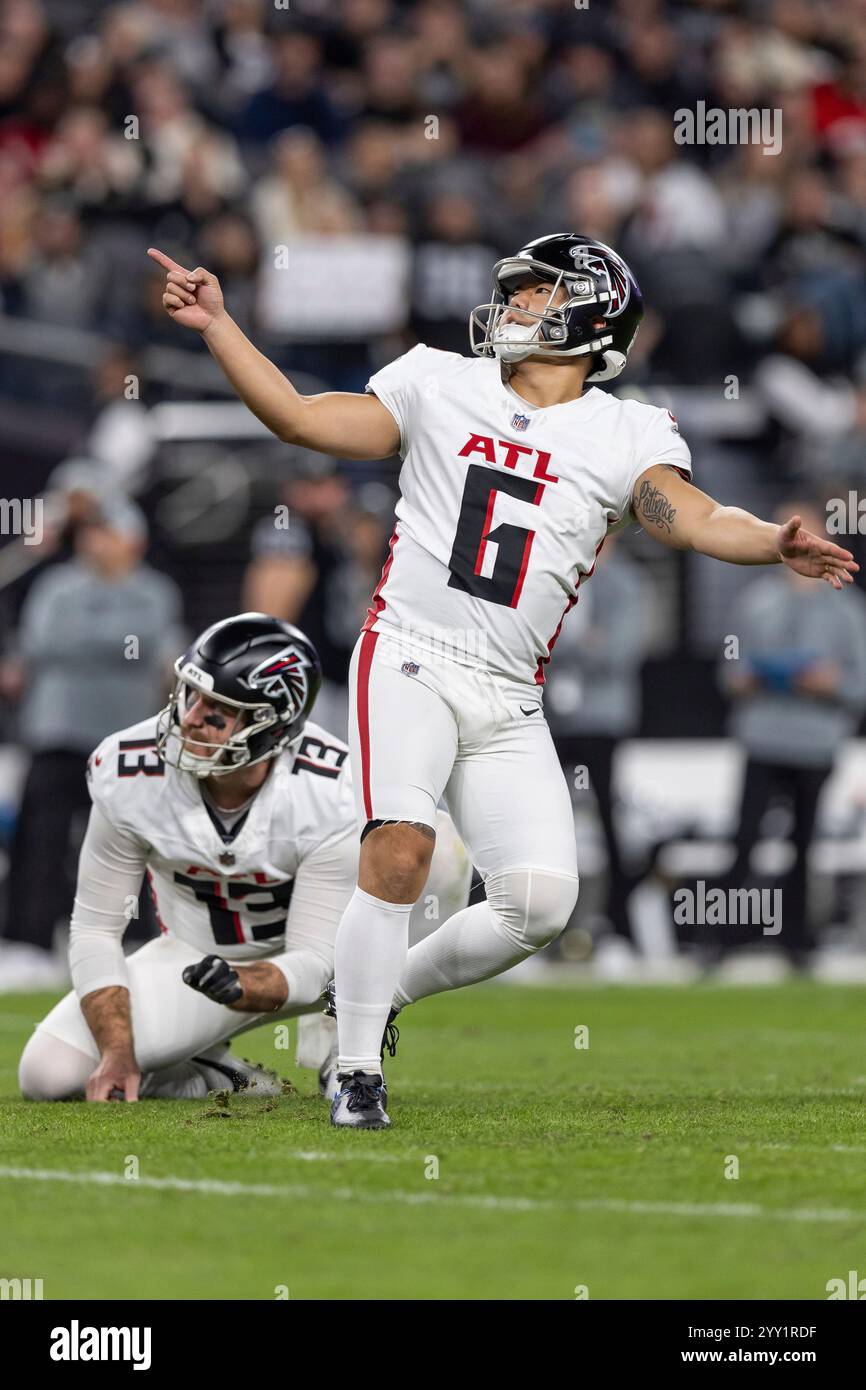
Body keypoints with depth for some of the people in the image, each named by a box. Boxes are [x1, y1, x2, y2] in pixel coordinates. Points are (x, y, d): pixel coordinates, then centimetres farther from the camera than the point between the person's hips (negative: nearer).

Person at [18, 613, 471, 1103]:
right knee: (49, 1073, -20)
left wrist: (238, 988, -45)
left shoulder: (337, 796, -29)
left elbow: (312, 964, -24)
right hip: (198, 955, 2)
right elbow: (95, 930, -10)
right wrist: (117, 1053, -22)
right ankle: (221, 1078, 5)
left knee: (440, 847, -29)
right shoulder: (129, 775, -22)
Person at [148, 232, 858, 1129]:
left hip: (508, 704, 2)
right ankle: (357, 1069, -10)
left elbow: (693, 519, -9)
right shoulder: (441, 388, 10)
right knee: (399, 850, -23)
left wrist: (777, 544, -29)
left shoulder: (625, 438, 7)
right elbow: (298, 419, 11)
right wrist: (217, 326, 4)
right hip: (410, 659, -2)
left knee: (540, 903, -8)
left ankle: (388, 988, 18)